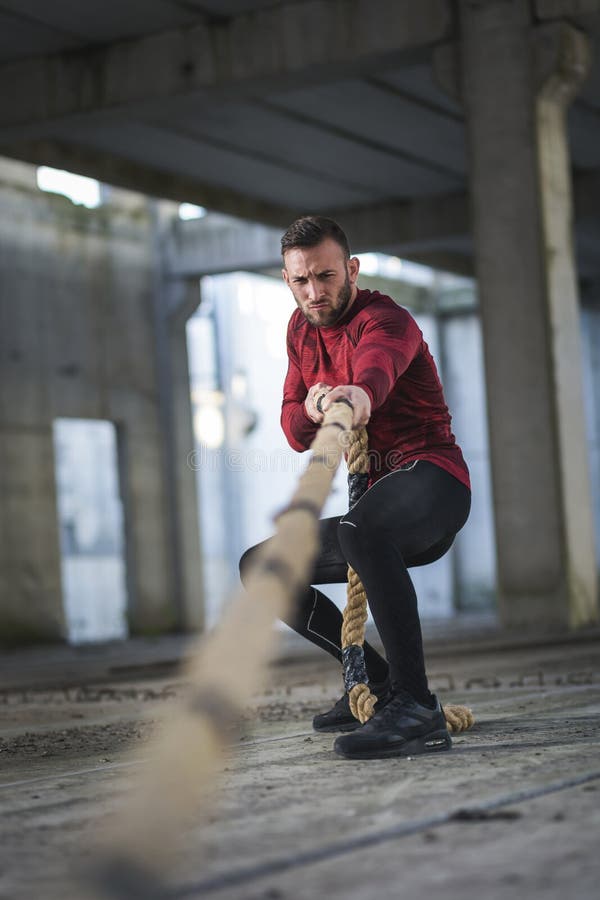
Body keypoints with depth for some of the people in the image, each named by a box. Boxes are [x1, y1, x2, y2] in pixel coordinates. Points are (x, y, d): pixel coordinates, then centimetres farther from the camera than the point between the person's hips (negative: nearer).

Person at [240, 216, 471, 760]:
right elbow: (296, 434, 12)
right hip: (382, 499, 9)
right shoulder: (302, 330, 13)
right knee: (259, 567, 11)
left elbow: (379, 359, -39)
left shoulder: (385, 319, -12)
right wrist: (311, 409, -13)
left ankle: (418, 709, -45)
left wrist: (361, 393, -63)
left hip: (432, 477, -9)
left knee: (361, 527, -41)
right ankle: (377, 680, 14)